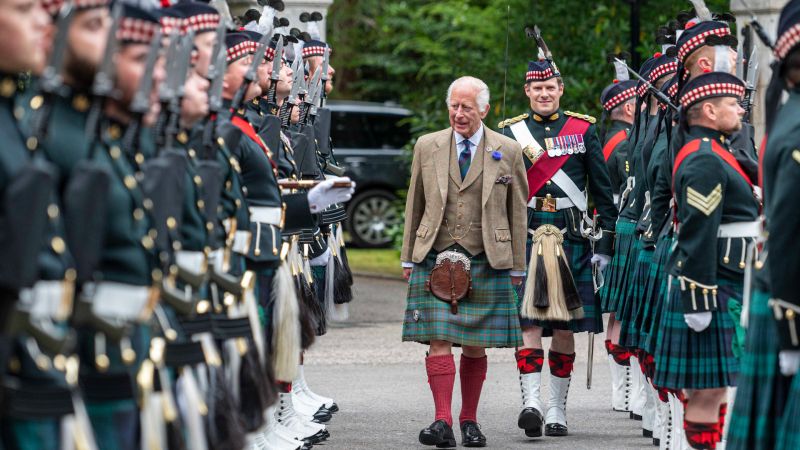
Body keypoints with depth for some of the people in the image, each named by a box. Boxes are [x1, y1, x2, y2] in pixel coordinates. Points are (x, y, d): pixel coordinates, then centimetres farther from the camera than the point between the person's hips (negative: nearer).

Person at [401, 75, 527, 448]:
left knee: (475, 345, 3)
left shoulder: (508, 151, 4)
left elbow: (517, 211, 8)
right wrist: (408, 258, 10)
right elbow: (414, 206, 13)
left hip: (486, 262, 0)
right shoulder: (427, 146, 8)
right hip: (434, 259, 0)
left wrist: (517, 266, 8)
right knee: (438, 340, -11)